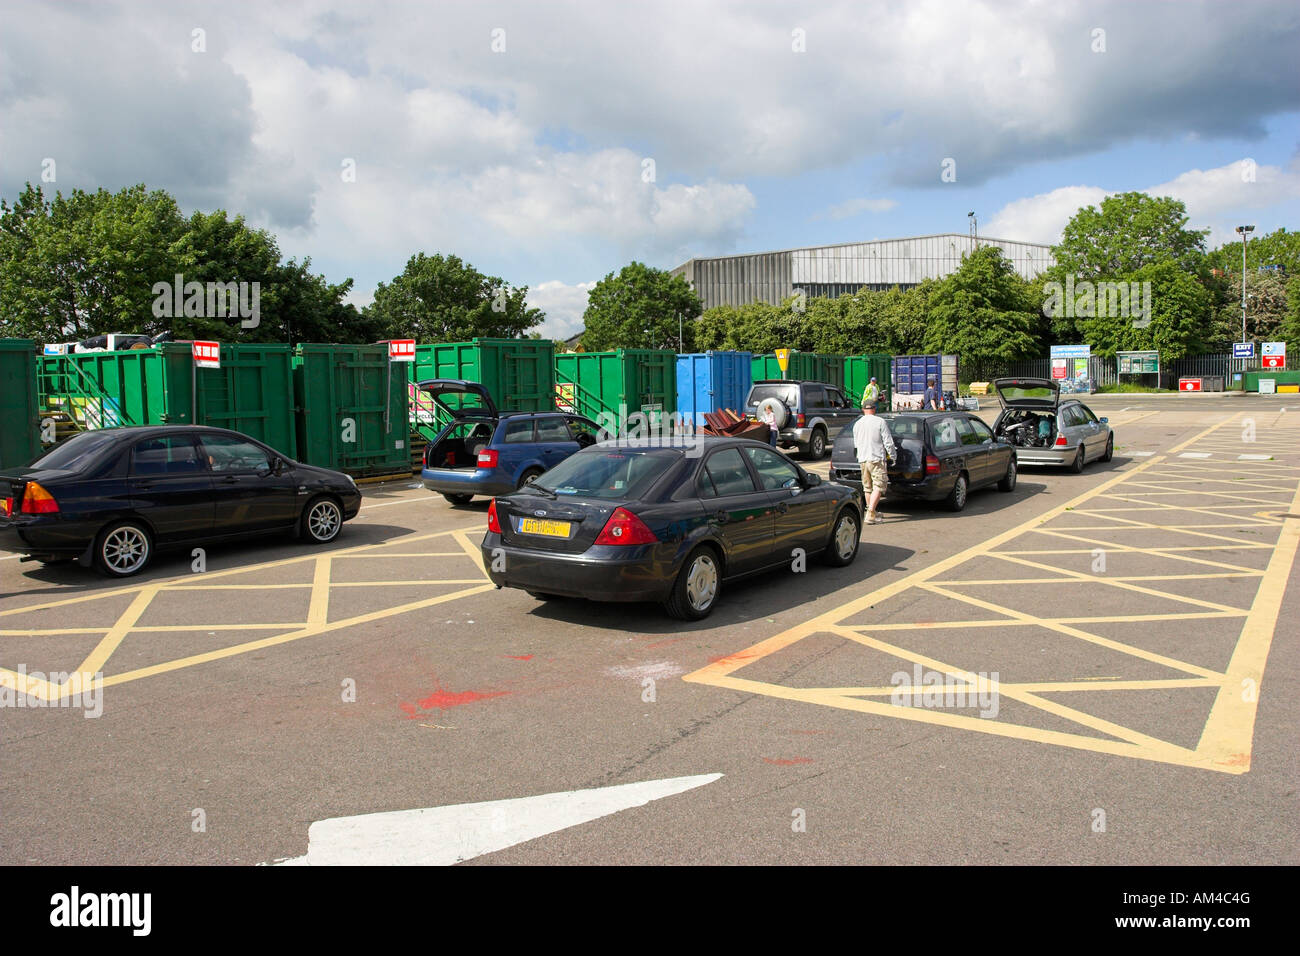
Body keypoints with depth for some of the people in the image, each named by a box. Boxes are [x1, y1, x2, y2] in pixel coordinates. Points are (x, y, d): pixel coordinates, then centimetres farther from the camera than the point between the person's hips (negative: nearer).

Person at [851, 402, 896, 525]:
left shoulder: (857, 424, 9)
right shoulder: (880, 422, -8)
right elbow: (888, 442, -7)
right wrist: (893, 457, 4)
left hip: (862, 460, 6)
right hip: (877, 459, -6)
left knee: (867, 488, 15)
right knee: (878, 487, -6)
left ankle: (873, 513, 26)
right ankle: (870, 514, -17)